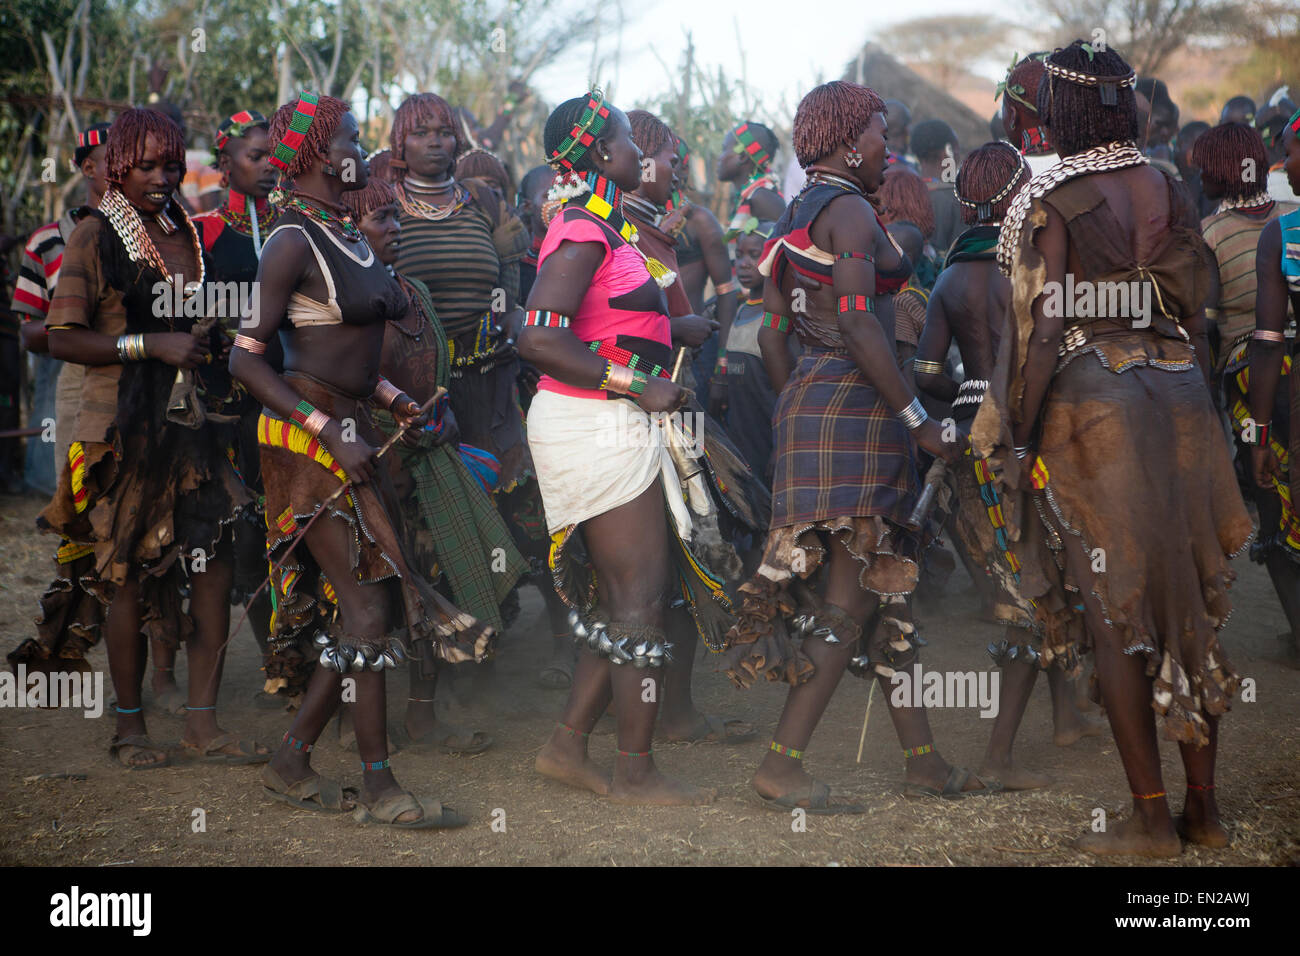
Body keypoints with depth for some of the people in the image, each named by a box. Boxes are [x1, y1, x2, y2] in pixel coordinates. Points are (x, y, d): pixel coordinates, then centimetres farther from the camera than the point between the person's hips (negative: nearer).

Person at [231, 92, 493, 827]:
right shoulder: (294, 241, -13)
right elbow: (247, 358, -15)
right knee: (368, 603, -7)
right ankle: (379, 787, 0)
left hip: (348, 428, 8)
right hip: (306, 437, -8)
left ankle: (292, 763, 18)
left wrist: (398, 401, 7)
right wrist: (329, 431, -20)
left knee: (354, 606, 8)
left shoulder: (352, 236, 12)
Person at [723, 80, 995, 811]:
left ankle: (925, 762, 16)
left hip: (809, 402, 10)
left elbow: (772, 332, 19)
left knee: (888, 587, 12)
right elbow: (857, 324, -21)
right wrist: (920, 420, -18)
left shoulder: (795, 218, 18)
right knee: (848, 599, -7)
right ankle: (783, 765, -8)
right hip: (854, 407, -10)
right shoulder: (850, 211, -11)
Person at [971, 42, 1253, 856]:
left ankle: (1151, 818, 1)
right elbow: (1195, 320, 11)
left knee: (1116, 615, 0)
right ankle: (1205, 807, 14)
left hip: (1088, 403, -5)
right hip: (1178, 395, 5)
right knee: (1188, 600, 10)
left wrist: (1010, 434, -6)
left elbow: (1035, 330, -13)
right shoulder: (1172, 196, 8)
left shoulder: (1046, 204, -8)